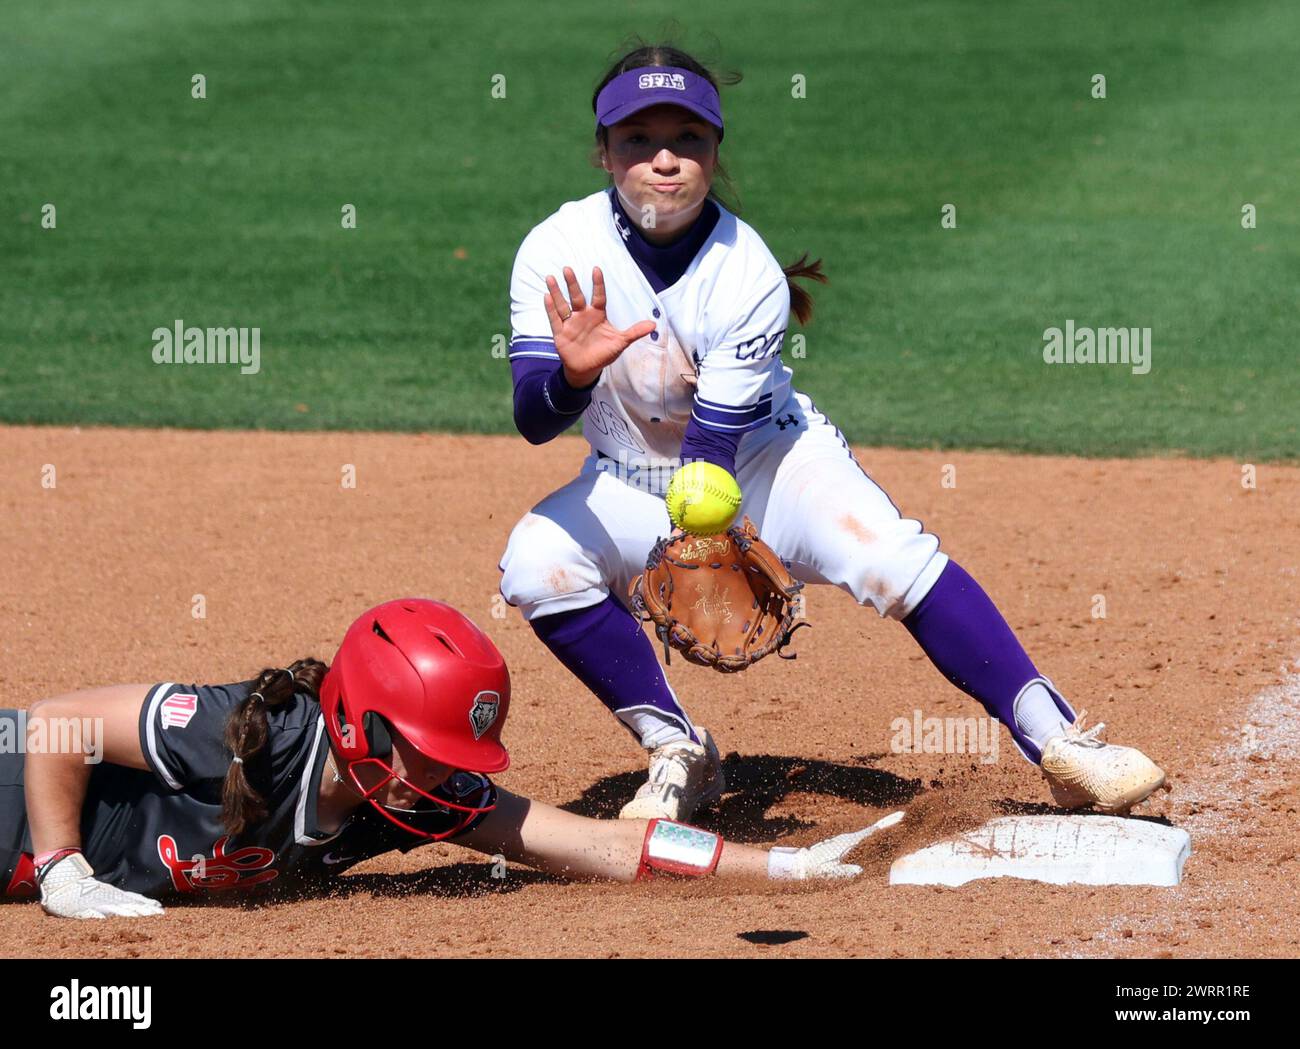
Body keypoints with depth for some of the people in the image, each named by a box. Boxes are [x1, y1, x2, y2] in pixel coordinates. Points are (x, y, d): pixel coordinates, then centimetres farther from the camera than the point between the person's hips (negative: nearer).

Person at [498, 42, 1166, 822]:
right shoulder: (558, 251, -18)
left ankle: (1057, 741, -23)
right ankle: (681, 756, -7)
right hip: (635, 486, 2)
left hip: (764, 456, -2)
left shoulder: (749, 274, -22)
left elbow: (717, 438, -24)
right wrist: (572, 374, -49)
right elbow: (534, 421, -25)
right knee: (537, 562, -25)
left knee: (892, 555, -26)